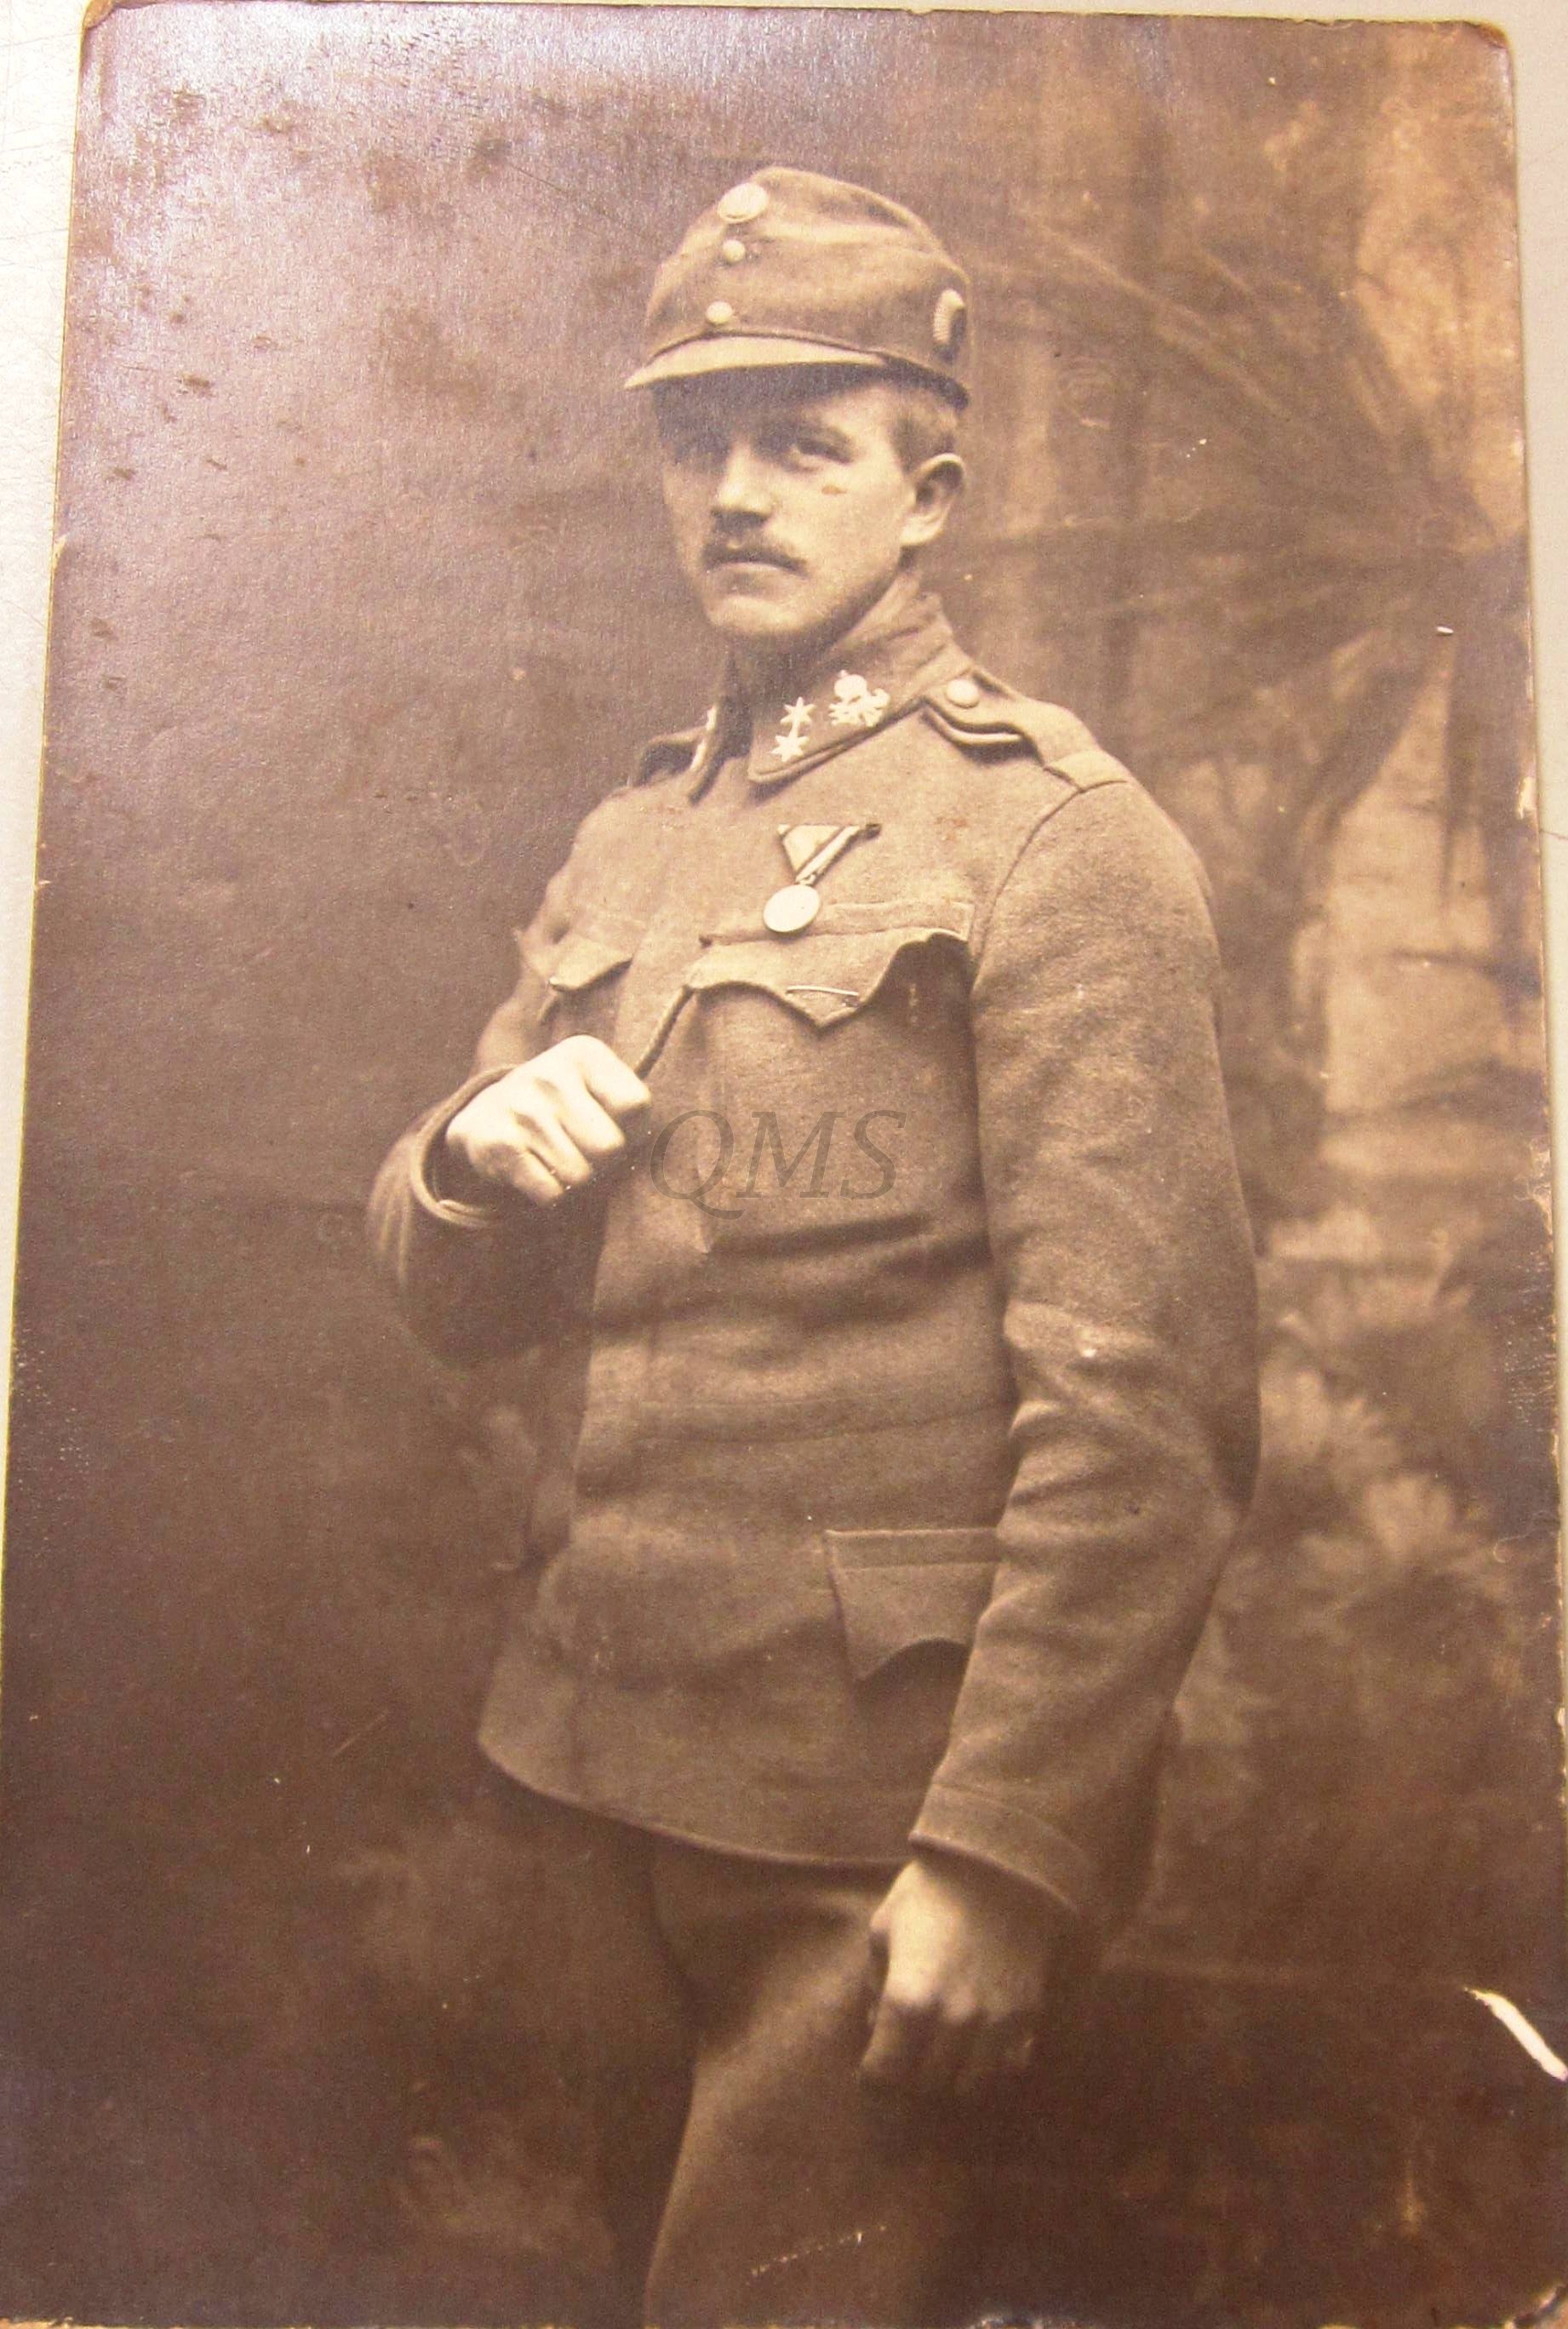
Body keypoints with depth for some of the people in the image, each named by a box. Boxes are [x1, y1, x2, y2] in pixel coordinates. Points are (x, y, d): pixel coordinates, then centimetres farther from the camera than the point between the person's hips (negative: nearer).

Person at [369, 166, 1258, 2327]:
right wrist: (482, 1156, -11)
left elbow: (1146, 1411, -17)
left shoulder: (1056, 838, -11)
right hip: (599, 1754, 7)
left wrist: (1006, 1860, -19)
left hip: (873, 1812, -7)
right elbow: (456, 1296, 12)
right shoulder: (627, 846, 11)